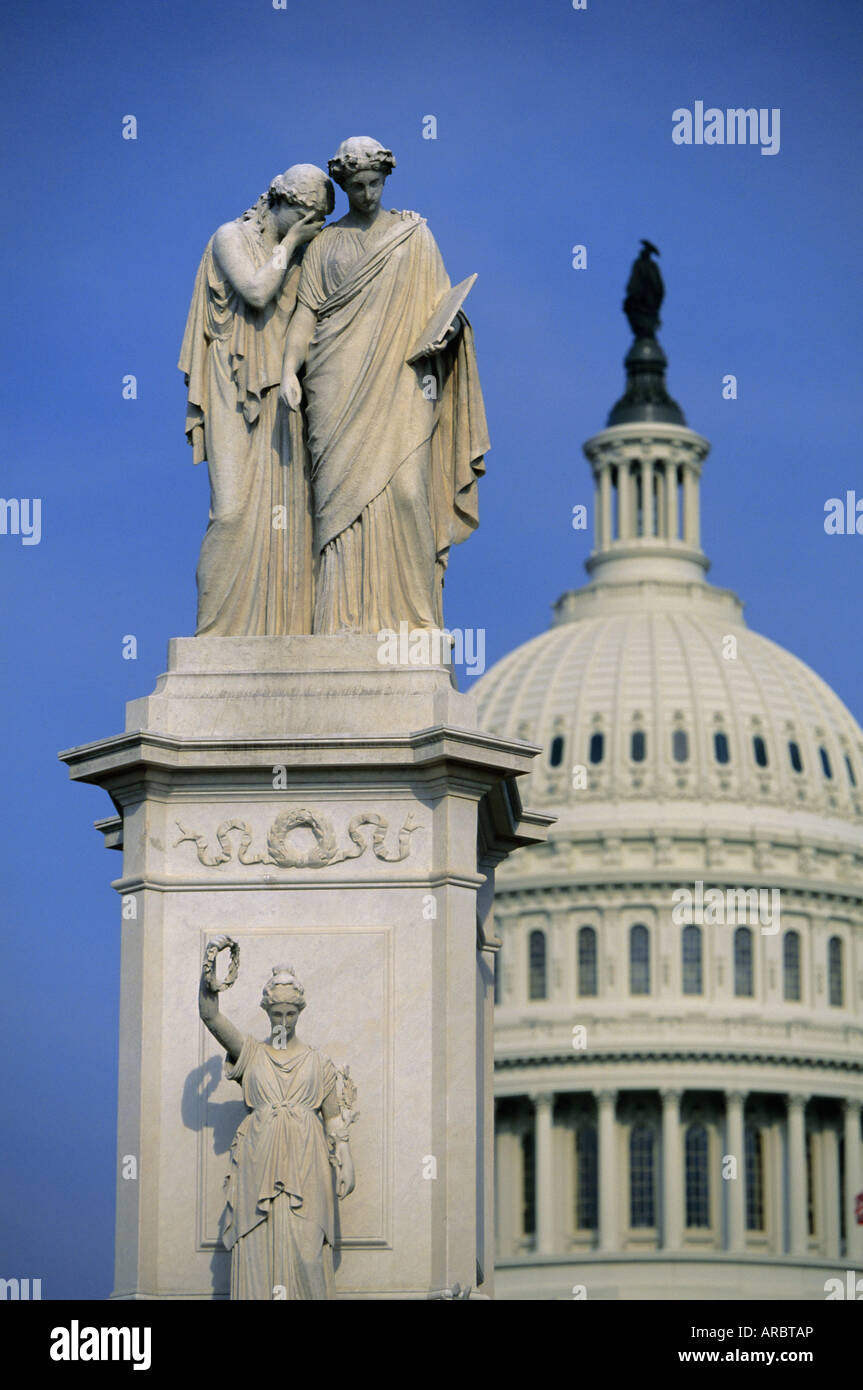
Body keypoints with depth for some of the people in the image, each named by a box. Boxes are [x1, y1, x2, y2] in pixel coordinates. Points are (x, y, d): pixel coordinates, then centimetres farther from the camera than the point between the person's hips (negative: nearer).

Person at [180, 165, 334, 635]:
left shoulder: (300, 252, 17)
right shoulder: (230, 238, 0)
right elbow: (256, 292, -16)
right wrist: (289, 243, -8)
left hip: (283, 395, 6)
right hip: (240, 394, -6)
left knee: (286, 509, -3)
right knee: (237, 509, -14)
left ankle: (280, 629, -4)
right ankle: (220, 633, -11)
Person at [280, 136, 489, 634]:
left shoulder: (413, 233, 14)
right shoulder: (326, 243, 15)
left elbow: (440, 298, 10)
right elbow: (307, 310, 8)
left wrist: (443, 330, -12)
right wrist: (290, 369, -6)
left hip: (399, 377, -1)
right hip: (340, 383, 1)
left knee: (403, 485, -12)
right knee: (344, 488, -7)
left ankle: (409, 610, -10)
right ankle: (349, 614, -10)